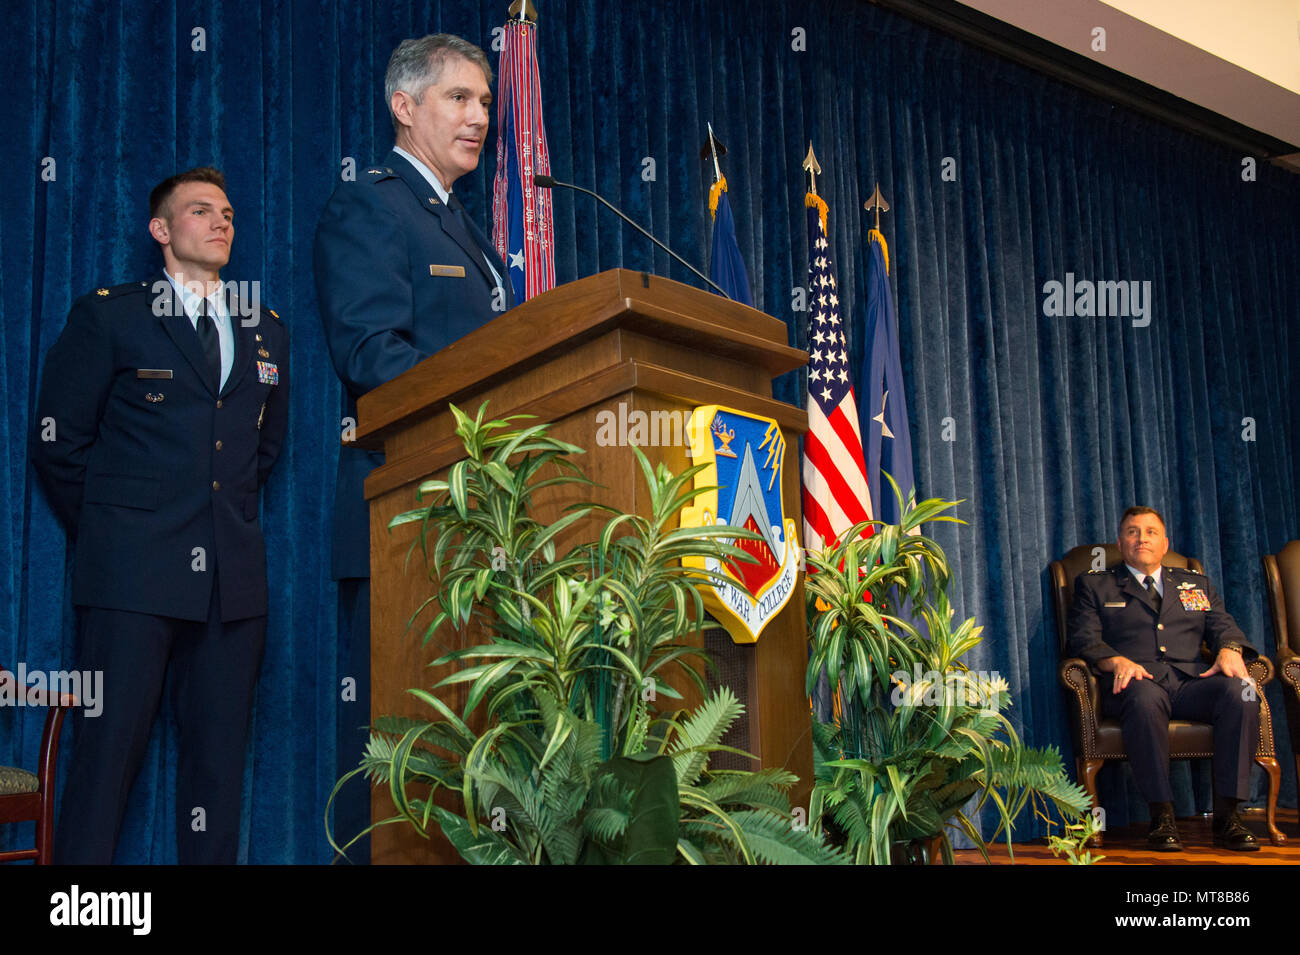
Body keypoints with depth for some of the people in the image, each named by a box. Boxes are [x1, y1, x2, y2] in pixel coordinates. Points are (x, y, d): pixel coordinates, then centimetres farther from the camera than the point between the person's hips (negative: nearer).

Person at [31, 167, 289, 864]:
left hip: (234, 573, 4)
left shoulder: (267, 332, 17)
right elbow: (57, 441, 5)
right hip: (133, 571, -4)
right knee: (108, 747, -4)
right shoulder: (108, 316, 6)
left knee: (220, 752, 4)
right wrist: (107, 534, 5)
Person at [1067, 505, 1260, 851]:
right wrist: (1117, 661, -15)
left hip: (1191, 682, 3)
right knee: (1145, 698, -39)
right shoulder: (1094, 584, 19)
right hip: (1136, 681, -3)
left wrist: (1229, 650, -9)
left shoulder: (1197, 583, 28)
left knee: (1241, 691, -29)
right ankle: (1161, 814, -29)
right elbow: (1084, 639, 6)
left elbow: (1222, 625, 15)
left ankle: (1227, 813, -25)